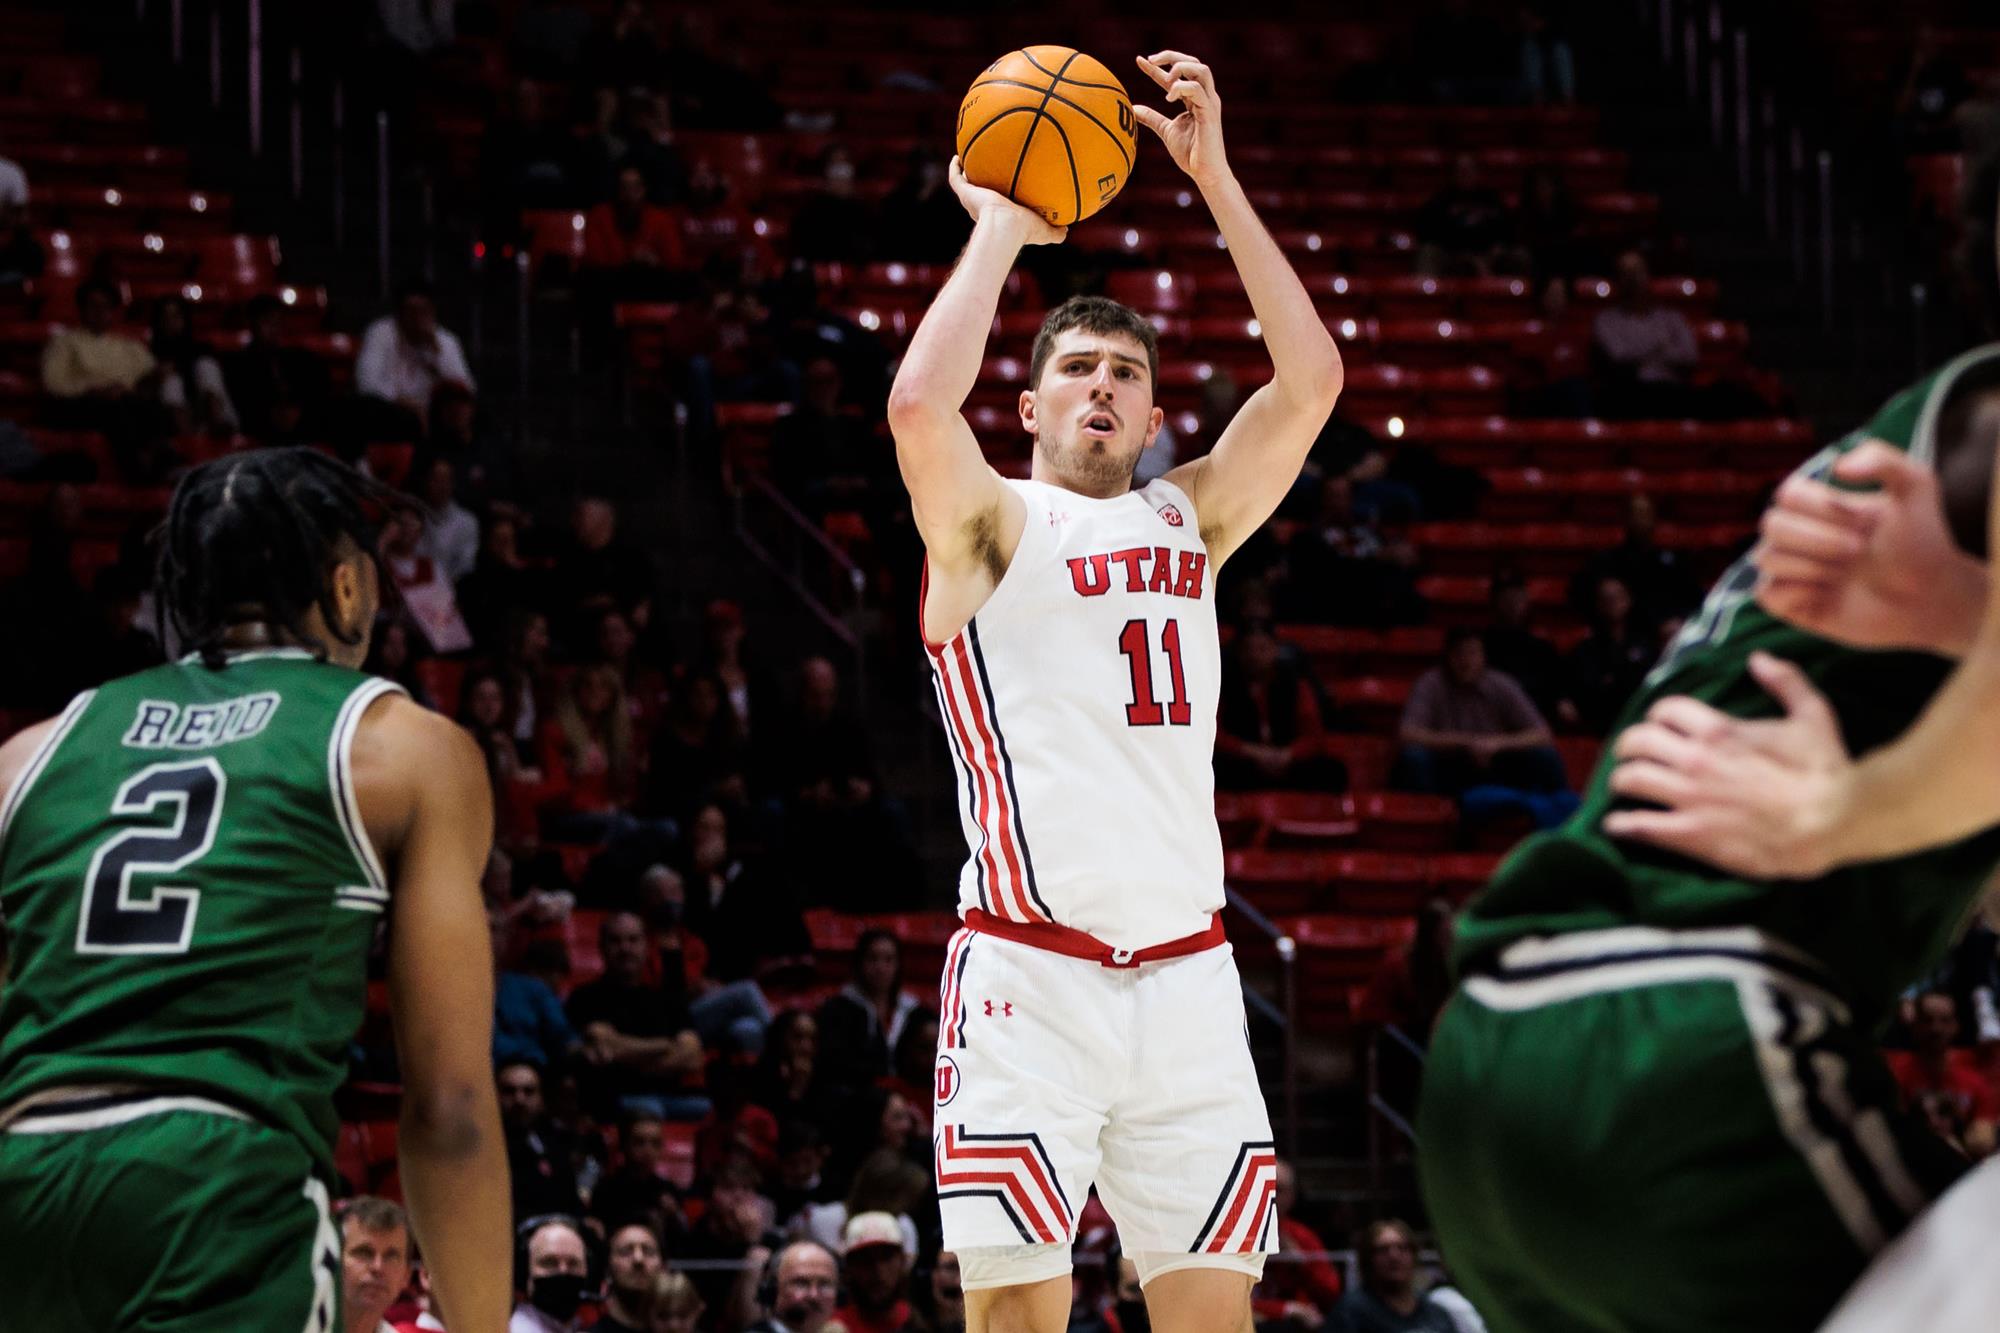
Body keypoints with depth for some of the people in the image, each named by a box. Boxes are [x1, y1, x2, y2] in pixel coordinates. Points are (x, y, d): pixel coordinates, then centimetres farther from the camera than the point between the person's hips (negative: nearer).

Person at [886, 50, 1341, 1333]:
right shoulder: (992, 524, 4)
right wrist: (1002, 227, -4)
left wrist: (1216, 178, 2)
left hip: (1186, 974, 4)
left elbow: (1311, 379, 6)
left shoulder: (1189, 517, 17)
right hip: (1032, 977, -4)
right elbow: (919, 404, -17)